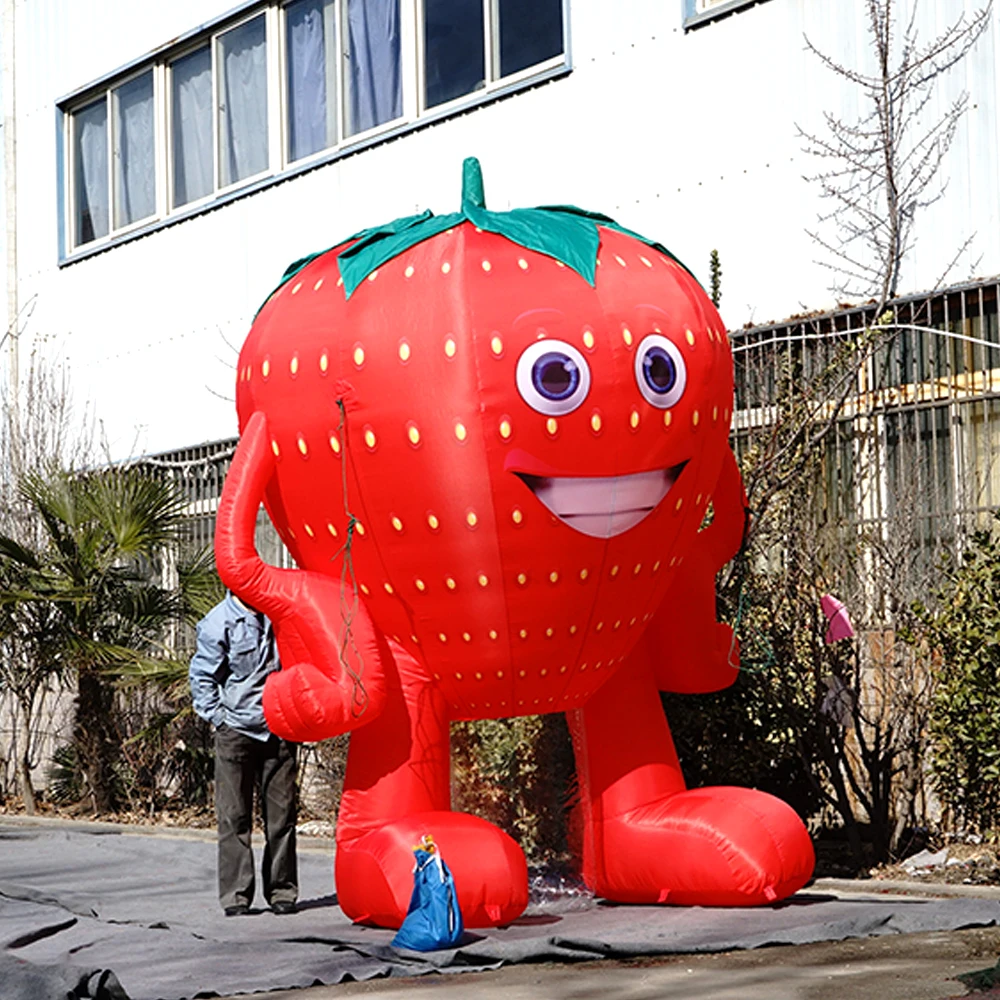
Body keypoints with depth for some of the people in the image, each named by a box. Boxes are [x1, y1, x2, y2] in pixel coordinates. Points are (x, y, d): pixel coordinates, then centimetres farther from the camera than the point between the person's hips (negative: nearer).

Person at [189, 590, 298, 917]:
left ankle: (281, 890, 14)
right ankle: (235, 895, 3)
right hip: (236, 731, -4)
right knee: (234, 817, -2)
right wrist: (218, 718, -7)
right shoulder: (218, 623, -9)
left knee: (281, 813, 6)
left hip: (278, 730, 4)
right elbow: (201, 677, -3)